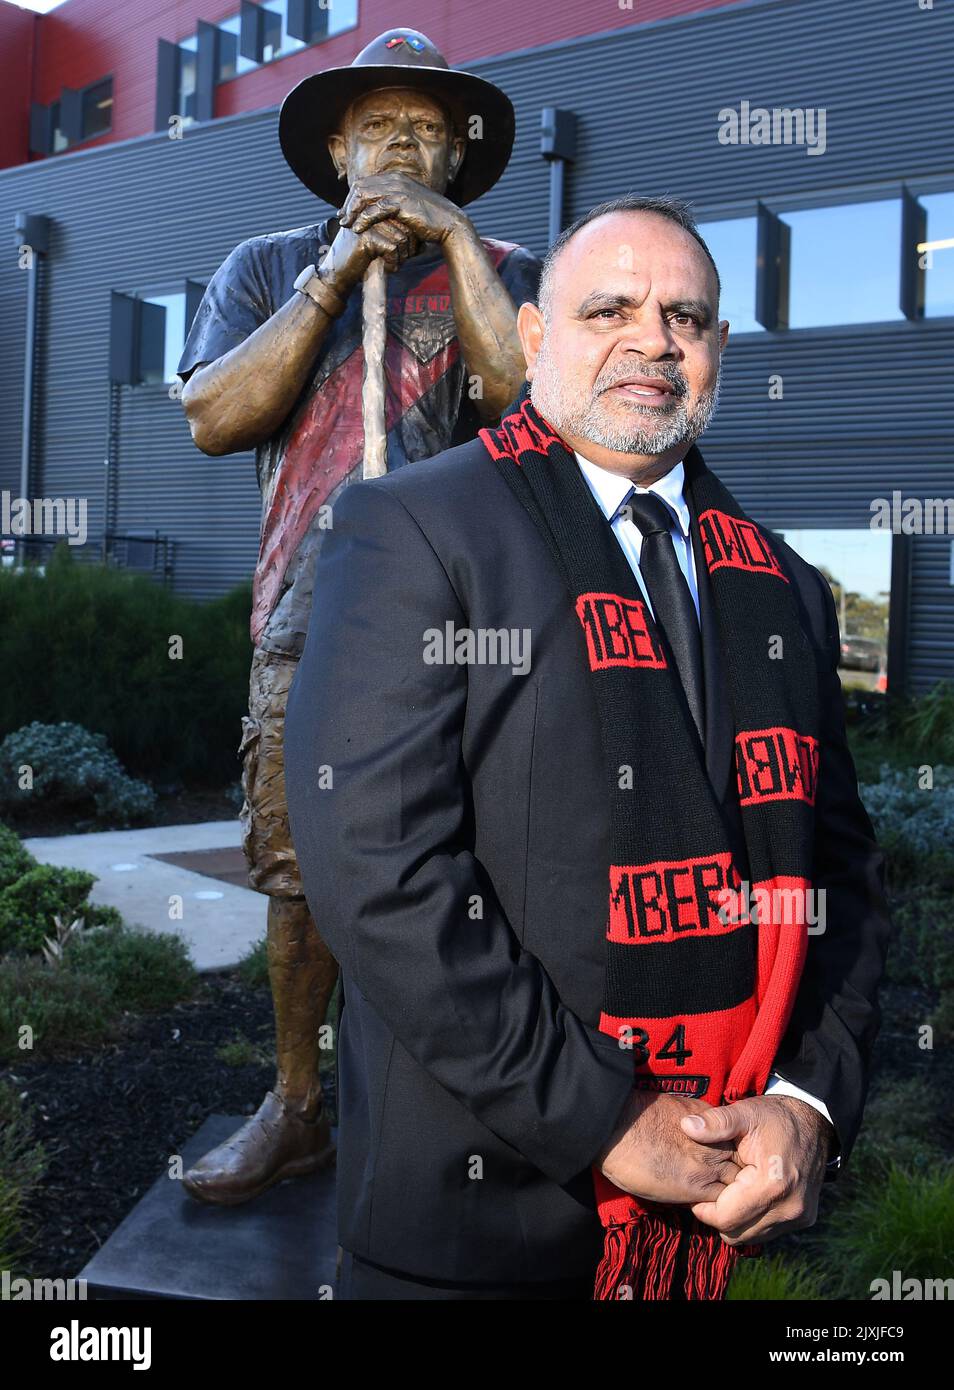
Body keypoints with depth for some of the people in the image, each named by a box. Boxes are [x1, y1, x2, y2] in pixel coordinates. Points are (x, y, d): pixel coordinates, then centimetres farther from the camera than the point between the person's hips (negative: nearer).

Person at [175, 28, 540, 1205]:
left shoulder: (500, 273, 10)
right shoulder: (268, 269, 13)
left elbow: (526, 393, -10)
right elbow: (213, 420, -3)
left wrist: (450, 235, -8)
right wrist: (333, 280, -7)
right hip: (308, 622, 2)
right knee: (299, 874, 7)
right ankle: (295, 1107, 23)